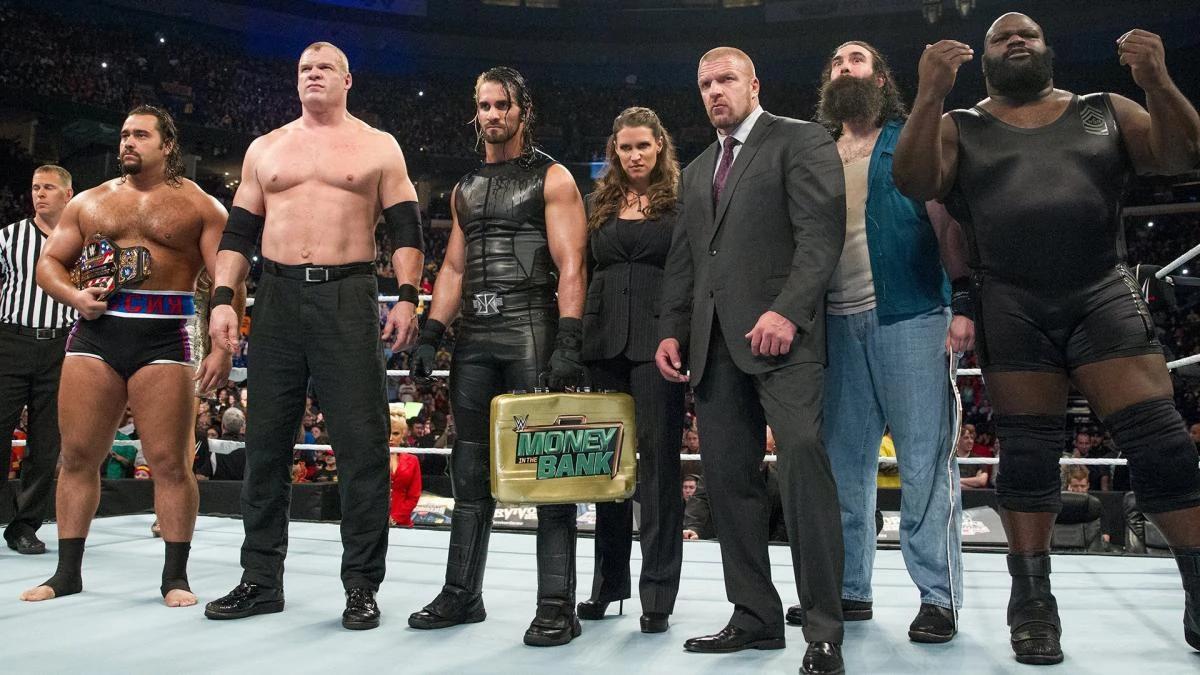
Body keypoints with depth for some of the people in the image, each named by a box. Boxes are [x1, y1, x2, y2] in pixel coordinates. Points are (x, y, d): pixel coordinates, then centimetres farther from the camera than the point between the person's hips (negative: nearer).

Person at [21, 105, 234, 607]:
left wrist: (223, 348, -12)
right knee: (77, 455, 6)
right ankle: (68, 571, 19)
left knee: (170, 460, -4)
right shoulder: (90, 202, 17)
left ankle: (175, 575, 7)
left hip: (164, 338, -4)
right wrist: (74, 296, -4)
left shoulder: (199, 205, 6)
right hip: (94, 333, 4)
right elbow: (49, 261, 18)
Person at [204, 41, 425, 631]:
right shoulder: (265, 148, 17)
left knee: (361, 443, -6)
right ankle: (261, 580, 17)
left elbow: (404, 229, 3)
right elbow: (239, 232, 15)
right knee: (266, 441, 6)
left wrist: (407, 297, -10)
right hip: (277, 297, 4)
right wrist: (222, 299, 3)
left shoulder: (378, 147, 8)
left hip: (348, 299, -3)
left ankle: (362, 585, 4)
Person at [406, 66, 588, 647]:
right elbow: (453, 267, 19)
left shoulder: (551, 178, 2)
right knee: (470, 469, 9)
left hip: (532, 332, -6)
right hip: (475, 338, 6)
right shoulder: (466, 188, 20)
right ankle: (461, 594, 19)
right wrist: (430, 334, 8)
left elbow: (570, 266, -8)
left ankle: (556, 605, 1)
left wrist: (569, 341, -19)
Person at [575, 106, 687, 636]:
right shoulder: (601, 202, 15)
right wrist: (577, 336, 7)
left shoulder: (680, 201, 3)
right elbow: (588, 270, 15)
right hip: (606, 339, 4)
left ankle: (658, 592, 5)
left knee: (658, 458, -2)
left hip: (657, 339, -4)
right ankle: (607, 582, 21)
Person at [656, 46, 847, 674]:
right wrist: (672, 330, 10)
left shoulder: (800, 141, 5)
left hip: (779, 333, -7)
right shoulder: (696, 171, 26)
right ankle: (755, 616, 13)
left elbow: (821, 230, -8)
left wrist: (787, 310, -20)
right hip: (714, 342, 7)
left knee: (802, 462, -16)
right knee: (728, 479, 5)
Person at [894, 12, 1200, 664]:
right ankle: (1033, 600, 9)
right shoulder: (959, 128, 11)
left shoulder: (1105, 112, 15)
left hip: (1103, 294, 1)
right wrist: (930, 95, -20)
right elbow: (912, 181, -7)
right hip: (1011, 307, -1)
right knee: (1027, 453, 1)